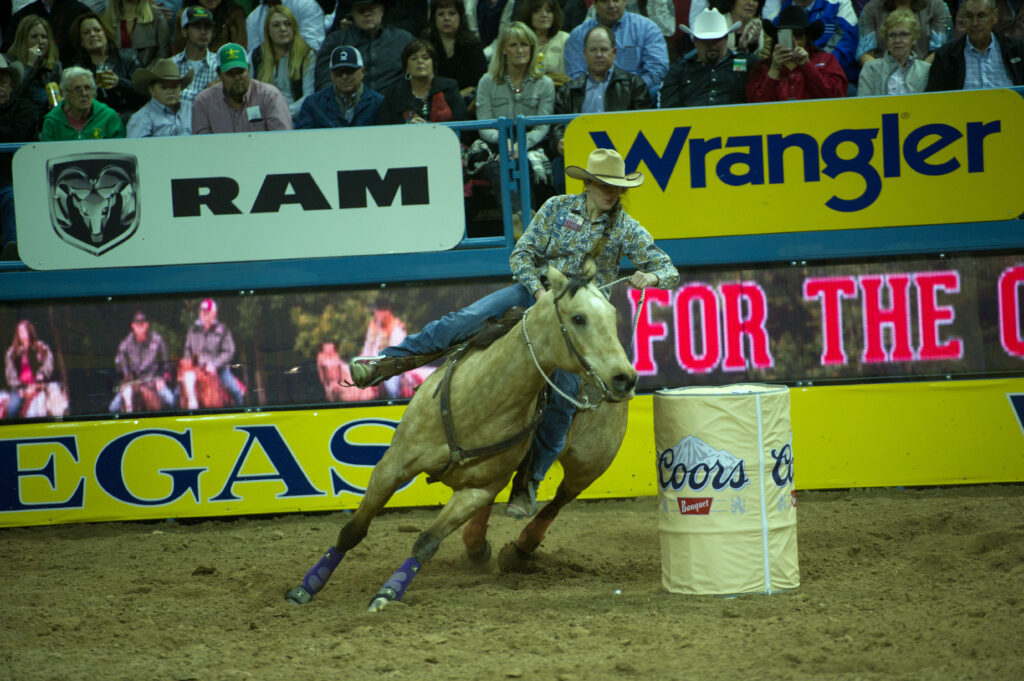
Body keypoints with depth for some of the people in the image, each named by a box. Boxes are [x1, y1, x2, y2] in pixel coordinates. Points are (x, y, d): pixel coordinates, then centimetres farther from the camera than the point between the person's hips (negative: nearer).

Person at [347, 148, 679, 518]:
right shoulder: (557, 208, -1)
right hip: (537, 291, 1)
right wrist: (540, 289, -17)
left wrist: (651, 277, -24)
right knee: (465, 320, -20)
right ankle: (388, 363, -16)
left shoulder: (626, 229, -3)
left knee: (561, 399, -13)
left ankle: (528, 481, -3)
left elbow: (668, 270, -1)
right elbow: (522, 254, 0)